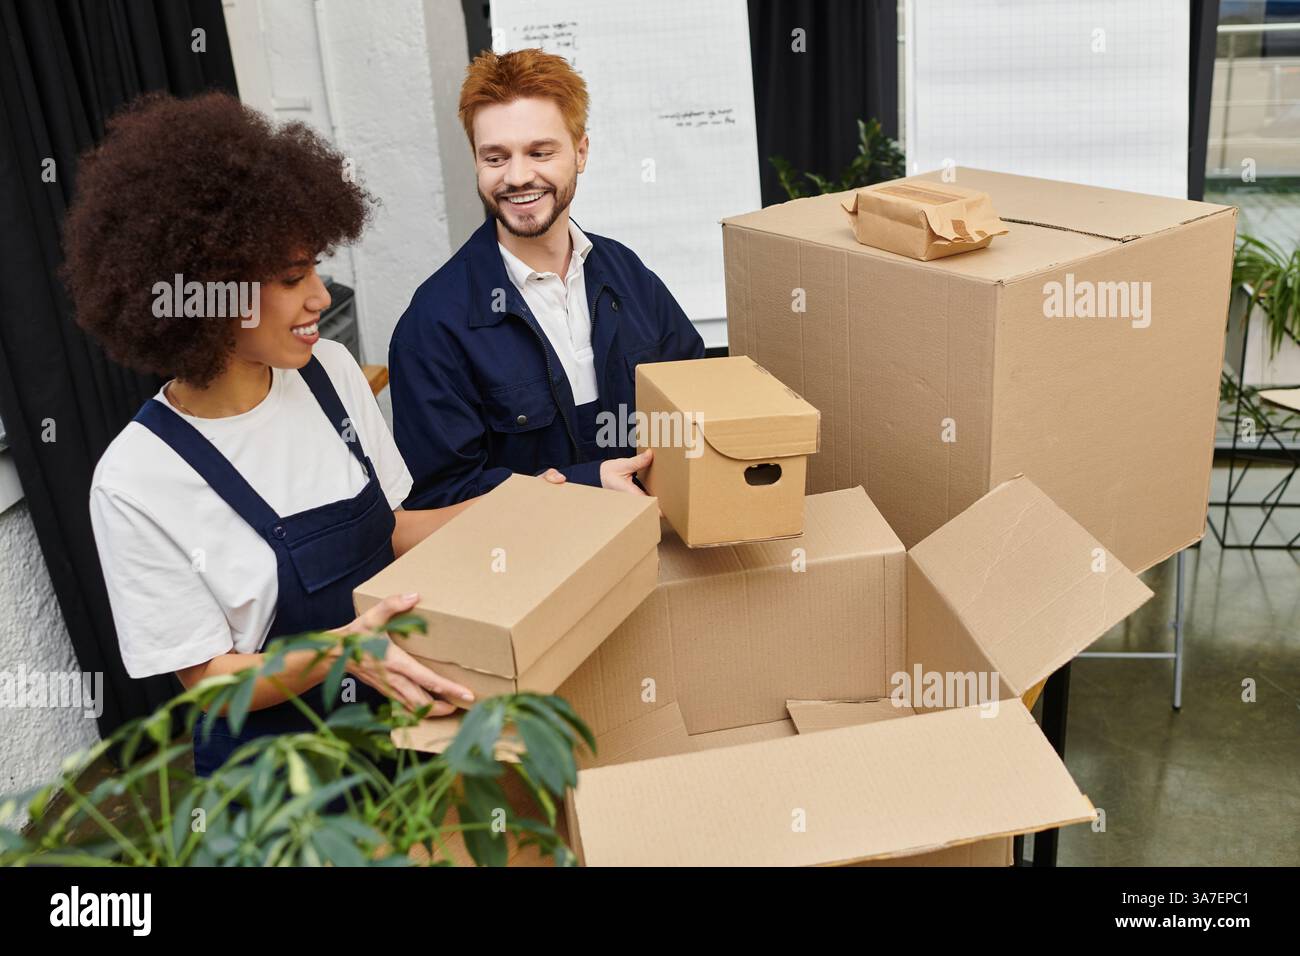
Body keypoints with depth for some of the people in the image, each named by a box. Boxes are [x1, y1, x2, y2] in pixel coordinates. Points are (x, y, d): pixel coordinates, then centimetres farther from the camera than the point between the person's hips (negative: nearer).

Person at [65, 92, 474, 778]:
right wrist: (341, 651, -35)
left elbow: (389, 528, 3)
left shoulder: (330, 370, -7)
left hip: (400, 711, 6)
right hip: (271, 761, -5)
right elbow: (211, 677, -17)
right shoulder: (136, 481, -23)